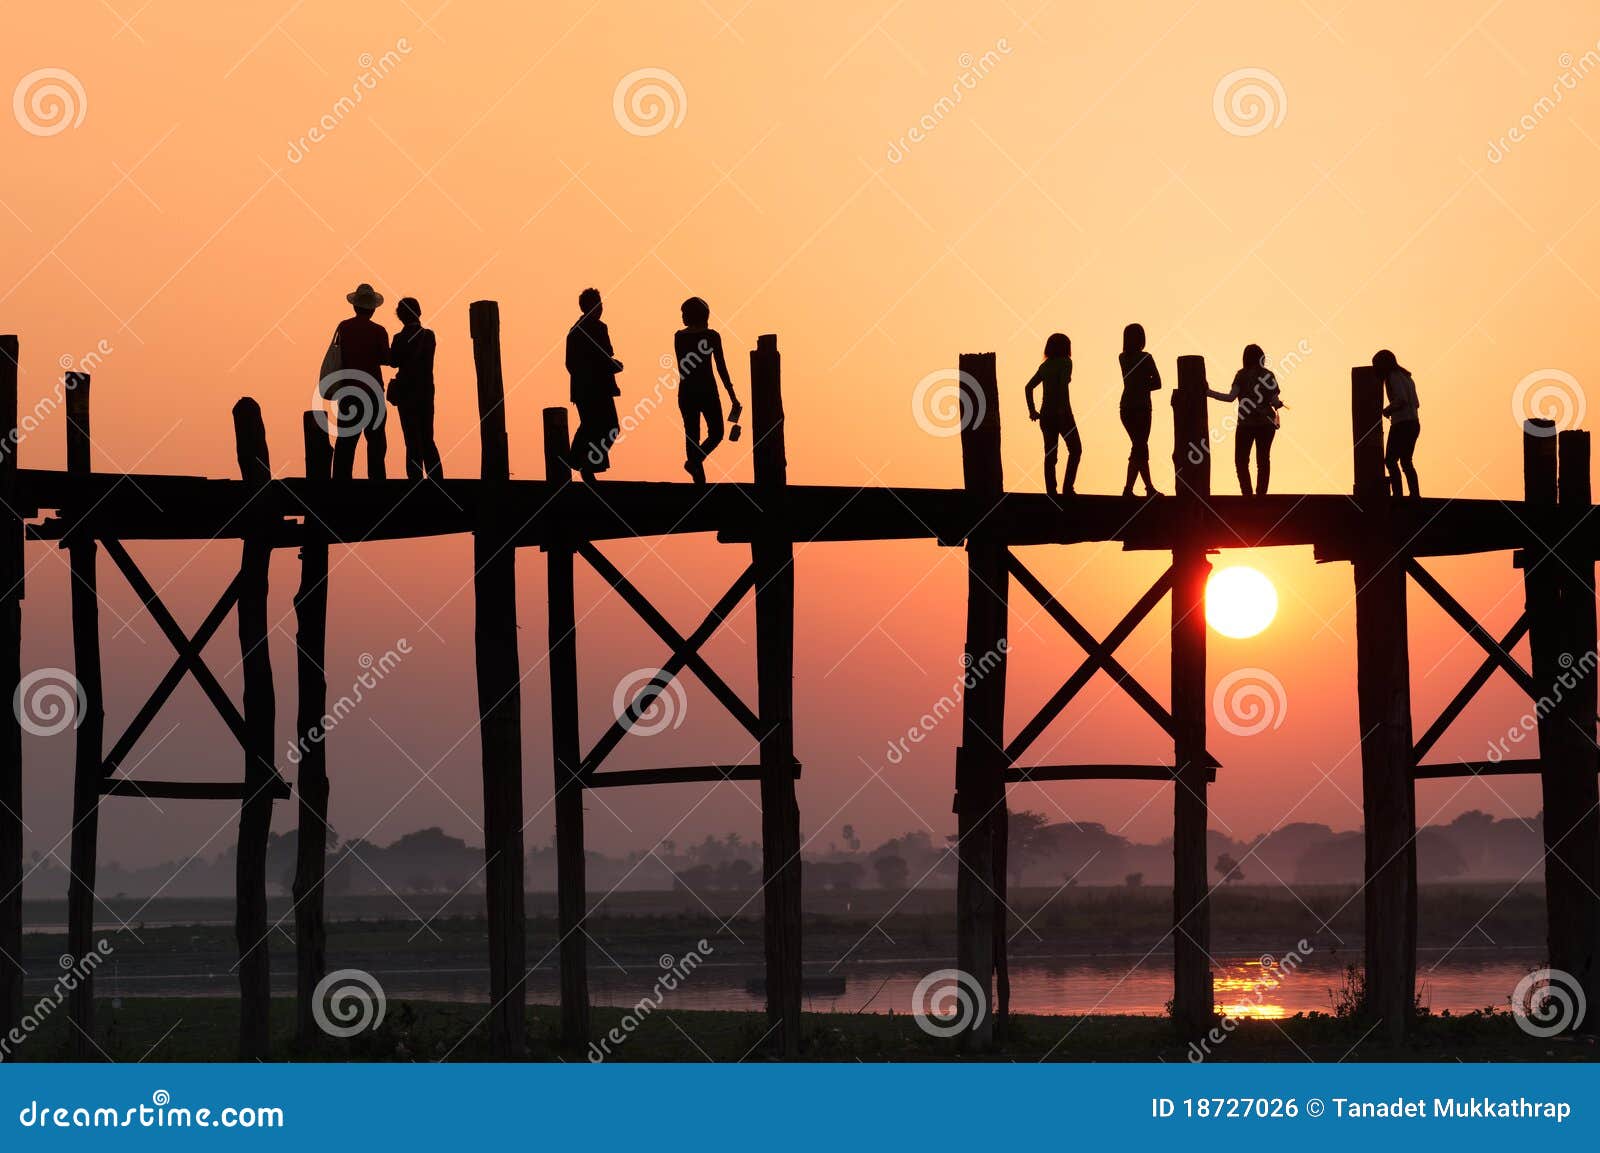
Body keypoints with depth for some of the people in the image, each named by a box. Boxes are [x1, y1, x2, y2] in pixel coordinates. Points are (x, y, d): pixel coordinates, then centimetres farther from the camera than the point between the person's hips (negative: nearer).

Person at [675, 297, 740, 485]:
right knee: (716, 433, 9)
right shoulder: (711, 335, -8)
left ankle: (699, 480, 7)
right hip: (707, 390, -3)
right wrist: (732, 397, -4)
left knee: (692, 435, 9)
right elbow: (721, 367, -7)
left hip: (686, 390, 3)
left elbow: (681, 367, 10)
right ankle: (694, 461, -16)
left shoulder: (679, 336, 1)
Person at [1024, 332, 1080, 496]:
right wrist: (1064, 407, -20)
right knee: (1075, 449, 5)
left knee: (1050, 454, 9)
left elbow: (1029, 387, 9)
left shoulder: (1045, 366, 12)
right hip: (1062, 413, -6)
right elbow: (1063, 383, -21)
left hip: (1046, 414, 6)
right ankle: (1067, 487, -5)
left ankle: (1051, 491, 6)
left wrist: (1032, 410, 9)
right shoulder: (1065, 362, -6)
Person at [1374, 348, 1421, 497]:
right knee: (1406, 462, 14)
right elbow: (1416, 404, 21)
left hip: (1401, 425, -9)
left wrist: (1386, 410, -8)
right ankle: (1415, 495, 11)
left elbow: (1402, 399, -22)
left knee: (1390, 460, -7)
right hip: (1413, 424, 9)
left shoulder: (1394, 377, -9)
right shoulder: (1406, 377, 19)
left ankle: (1397, 493, -14)